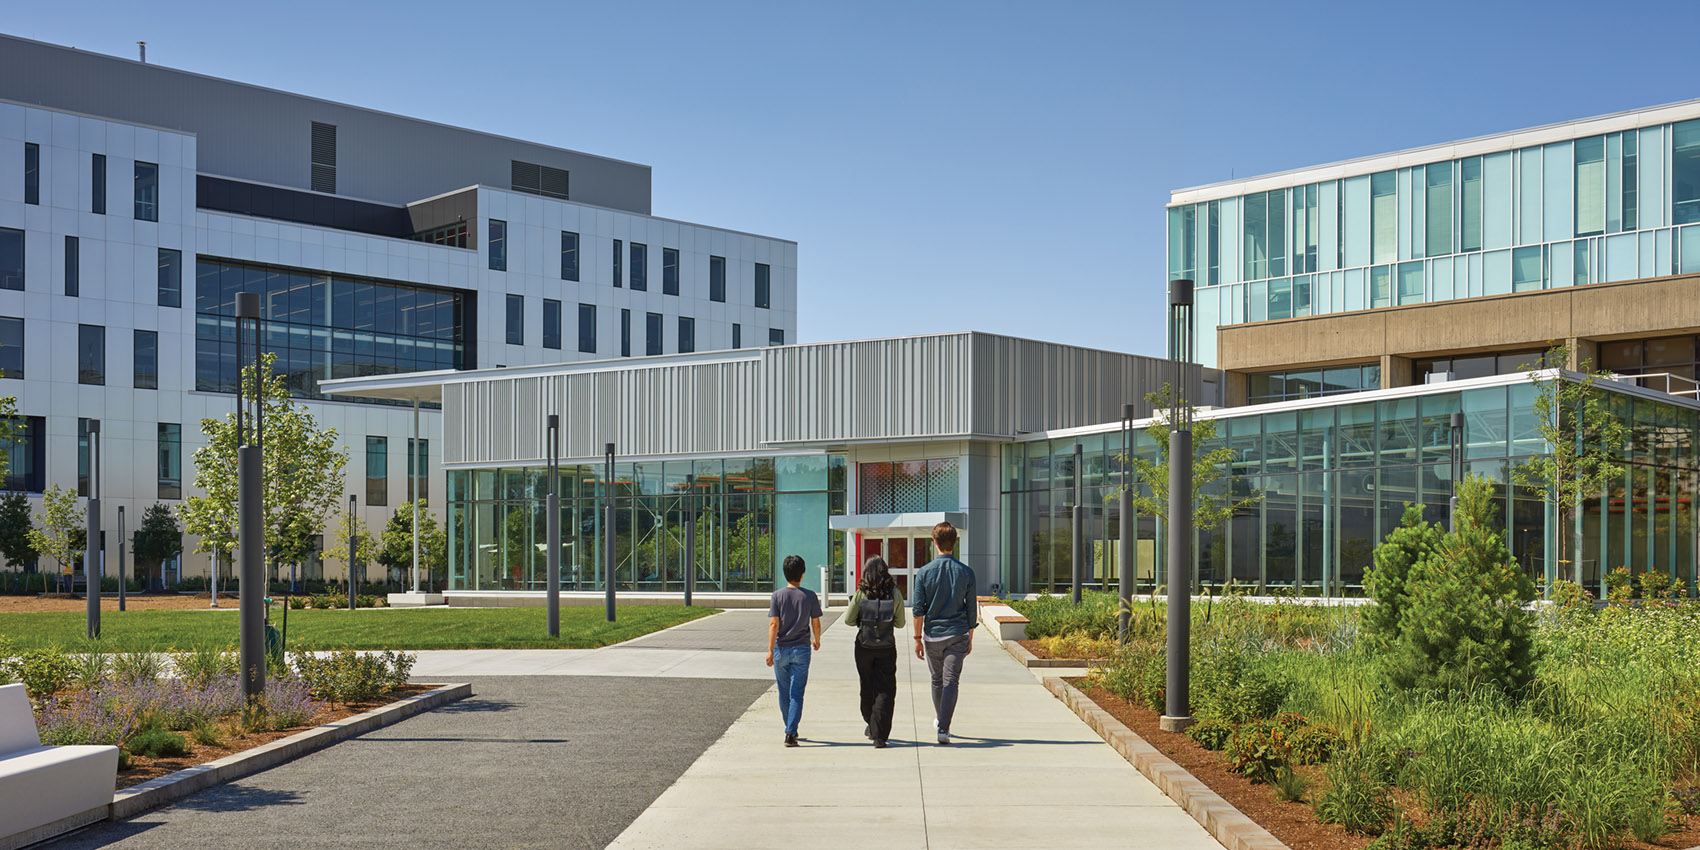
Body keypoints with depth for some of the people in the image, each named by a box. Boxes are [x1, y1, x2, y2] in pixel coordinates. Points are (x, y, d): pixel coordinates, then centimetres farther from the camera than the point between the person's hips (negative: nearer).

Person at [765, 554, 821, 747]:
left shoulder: (778, 595, -4)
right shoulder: (810, 596, -3)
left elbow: (774, 624, -9)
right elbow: (816, 624, 3)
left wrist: (770, 650, -10)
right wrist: (817, 641, 22)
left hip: (781, 649, 1)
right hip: (801, 650, -1)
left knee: (784, 693, 15)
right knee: (797, 693, -1)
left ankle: (790, 729, 27)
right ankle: (791, 732, -13)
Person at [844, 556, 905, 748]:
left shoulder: (861, 594, -7)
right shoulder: (895, 594, -5)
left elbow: (848, 620, -4)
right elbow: (900, 623, 2)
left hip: (864, 647, 1)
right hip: (887, 648, -1)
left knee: (867, 688, 18)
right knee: (885, 691, 2)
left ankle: (871, 725, 32)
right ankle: (879, 735, -5)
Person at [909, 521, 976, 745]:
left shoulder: (924, 572, -5)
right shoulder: (966, 572, -2)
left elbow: (918, 609, -5)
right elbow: (972, 609, 2)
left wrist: (918, 638, 2)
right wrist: (970, 638, 12)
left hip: (933, 635, 1)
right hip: (957, 634, -1)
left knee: (937, 680, 18)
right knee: (951, 681, -3)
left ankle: (940, 720, 36)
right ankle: (943, 729, -13)